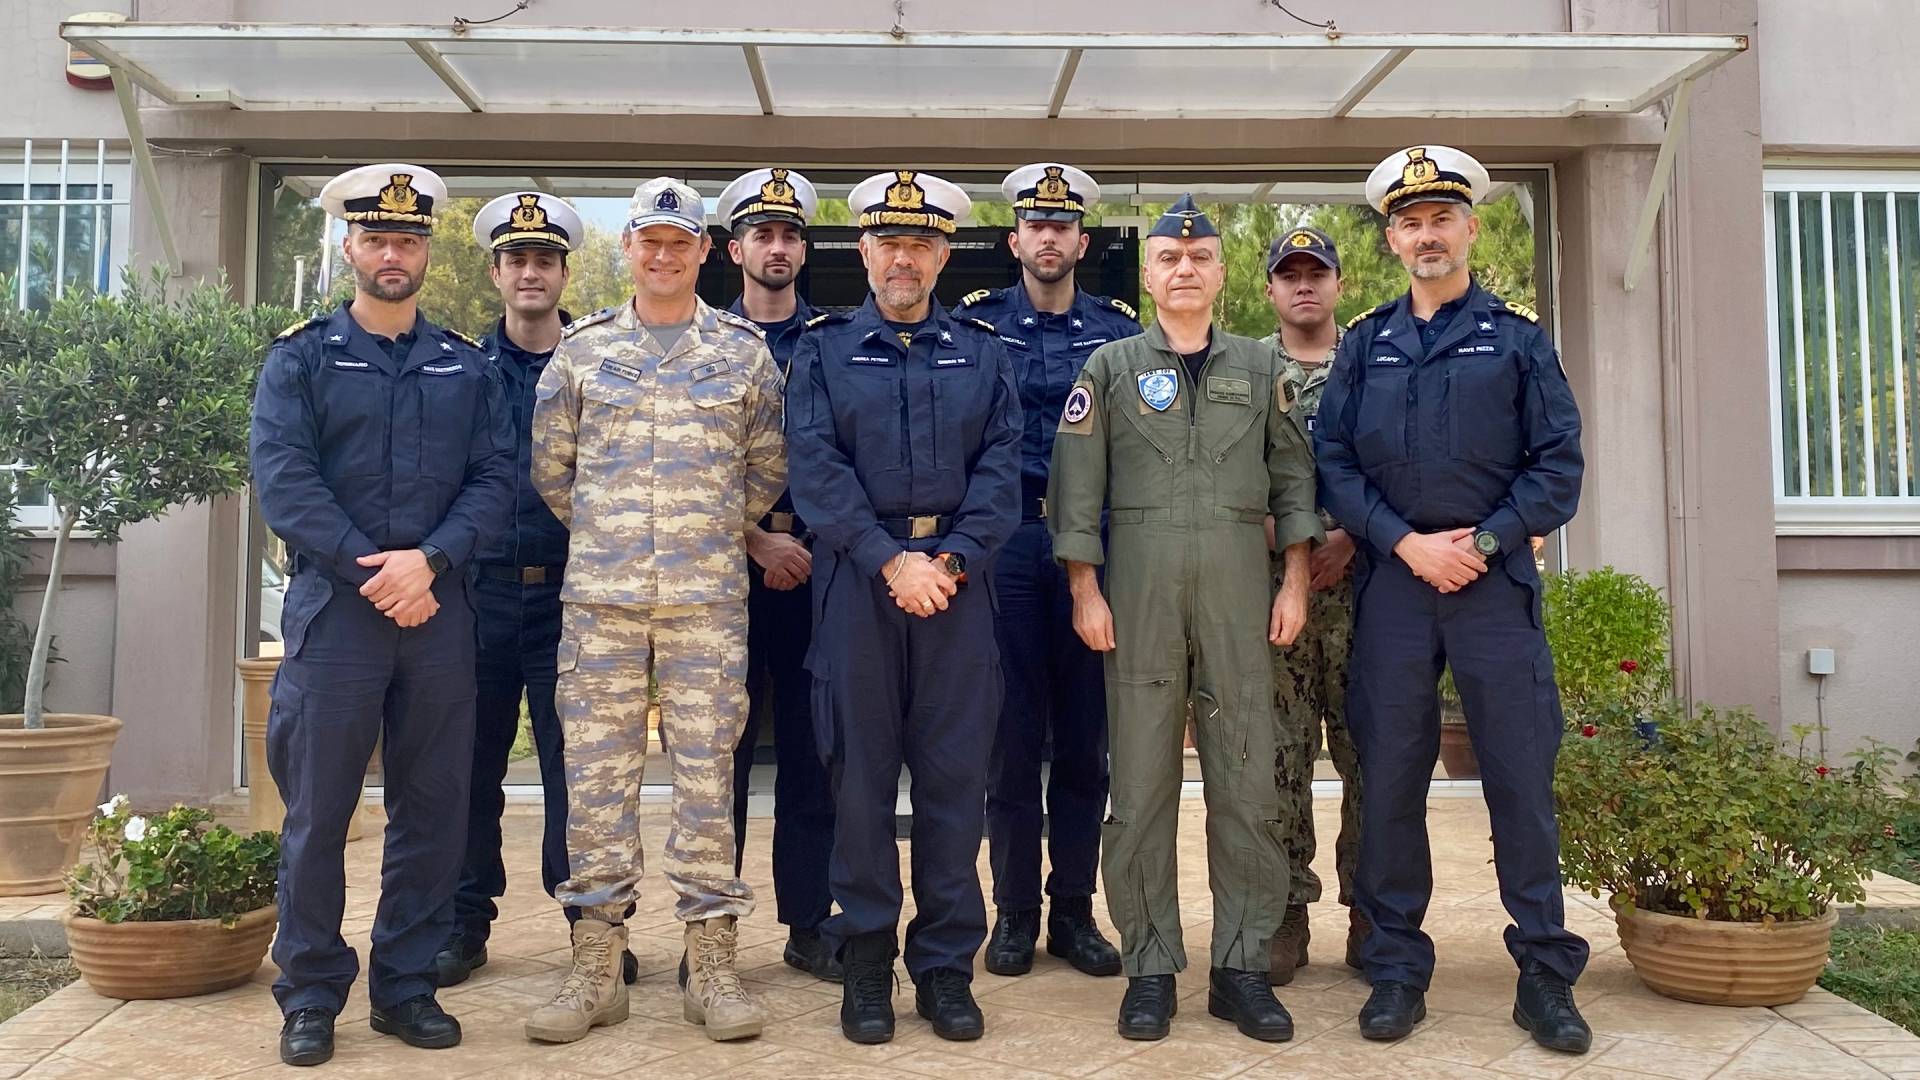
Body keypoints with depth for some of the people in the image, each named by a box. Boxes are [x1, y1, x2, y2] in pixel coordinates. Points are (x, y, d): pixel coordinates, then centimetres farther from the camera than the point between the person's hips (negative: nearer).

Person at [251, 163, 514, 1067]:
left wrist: (429, 560, -13)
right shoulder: (301, 357, 5)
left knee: (433, 807, 6)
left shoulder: (467, 366, 11)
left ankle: (406, 985, 19)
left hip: (439, 610, 2)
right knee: (318, 809, 2)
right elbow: (283, 482, -6)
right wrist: (375, 572, -14)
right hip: (333, 608, -2)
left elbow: (495, 481, 2)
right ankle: (310, 995, 15)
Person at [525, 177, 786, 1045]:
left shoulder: (744, 351, 6)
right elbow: (550, 467, 14)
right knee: (596, 775, 4)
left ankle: (712, 966, 12)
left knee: (706, 774, 2)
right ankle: (595, 967, 14)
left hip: (709, 597, -1)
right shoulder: (582, 348, 8)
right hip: (599, 596, 1)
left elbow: (769, 467, 13)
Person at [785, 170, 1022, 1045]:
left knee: (954, 773, 4)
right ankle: (865, 963, 15)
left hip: (958, 578, 1)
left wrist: (951, 560, -12)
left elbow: (1000, 470, 2)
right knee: (861, 771, 3)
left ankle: (946, 964, 15)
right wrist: (893, 561, -14)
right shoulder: (822, 350, 7)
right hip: (858, 579, -1)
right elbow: (817, 470, -4)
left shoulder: (982, 354, 11)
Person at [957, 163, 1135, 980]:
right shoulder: (975, 323, 7)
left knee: (1087, 736, 6)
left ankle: (1074, 912, 17)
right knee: (1011, 735, 2)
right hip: (1005, 544, -1)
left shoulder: (1120, 330, 10)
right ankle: (1014, 913, 14)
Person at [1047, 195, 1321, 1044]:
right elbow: (1076, 485, 3)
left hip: (1238, 590, 2)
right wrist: (1085, 590, -4)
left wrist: (1295, 582, 2)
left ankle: (1242, 966, 13)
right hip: (1138, 590, -1)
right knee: (1140, 785, 2)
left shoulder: (1261, 368, 12)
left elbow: (1293, 479, 11)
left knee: (1246, 781, 2)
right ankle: (1149, 967, 12)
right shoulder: (1110, 366, 7)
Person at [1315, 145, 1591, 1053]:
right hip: (1391, 580, 1)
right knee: (1390, 780, 4)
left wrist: (1482, 541, -10)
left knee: (1521, 775, 1)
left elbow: (1558, 465, 2)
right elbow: (1334, 465, 4)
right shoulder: (1365, 345, 11)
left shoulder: (1518, 338, 8)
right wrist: (1409, 544, -9)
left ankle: (1546, 976, 12)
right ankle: (1397, 969, 15)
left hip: (1494, 578, -1)